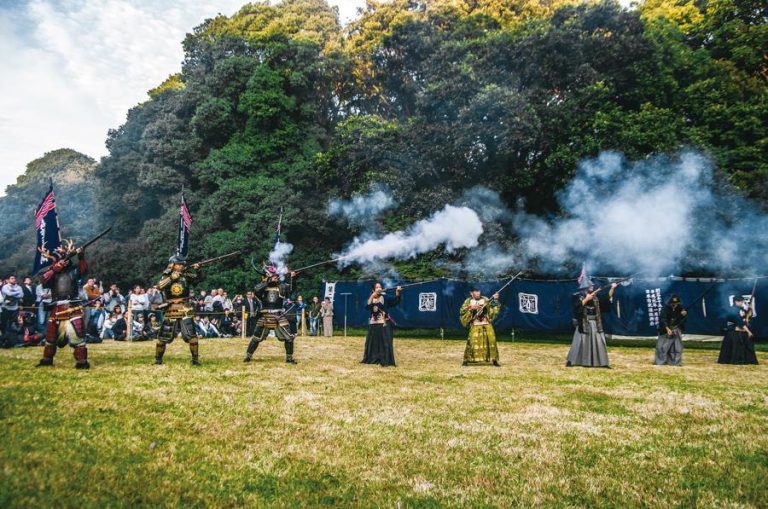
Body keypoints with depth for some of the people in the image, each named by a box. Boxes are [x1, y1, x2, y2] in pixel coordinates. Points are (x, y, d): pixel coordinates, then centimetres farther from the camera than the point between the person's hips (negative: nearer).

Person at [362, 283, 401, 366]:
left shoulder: (385, 297, -3)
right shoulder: (371, 298, 6)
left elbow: (395, 300, -17)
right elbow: (367, 307, -12)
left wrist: (397, 292, -34)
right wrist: (372, 297, -19)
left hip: (384, 323, -4)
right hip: (373, 324, 4)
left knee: (386, 342, -6)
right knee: (372, 342, 13)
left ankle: (387, 360, -3)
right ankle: (372, 359, 29)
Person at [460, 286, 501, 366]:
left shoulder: (485, 299, 6)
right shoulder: (468, 301, 2)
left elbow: (494, 306, 1)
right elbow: (462, 311, -5)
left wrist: (495, 299, -16)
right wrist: (471, 308, -17)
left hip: (487, 325, 2)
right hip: (475, 326, -2)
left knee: (491, 341, -3)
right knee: (472, 342, -8)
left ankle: (494, 360, 8)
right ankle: (466, 360, 5)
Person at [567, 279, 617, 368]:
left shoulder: (596, 295, 10)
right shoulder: (578, 296, -4)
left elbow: (608, 299, 7)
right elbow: (577, 307, -17)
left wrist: (612, 288, -2)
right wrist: (586, 299, -21)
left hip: (595, 323, 5)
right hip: (583, 323, -5)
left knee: (599, 342, 5)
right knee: (580, 342, -4)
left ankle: (602, 362, 12)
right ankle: (570, 361, 2)